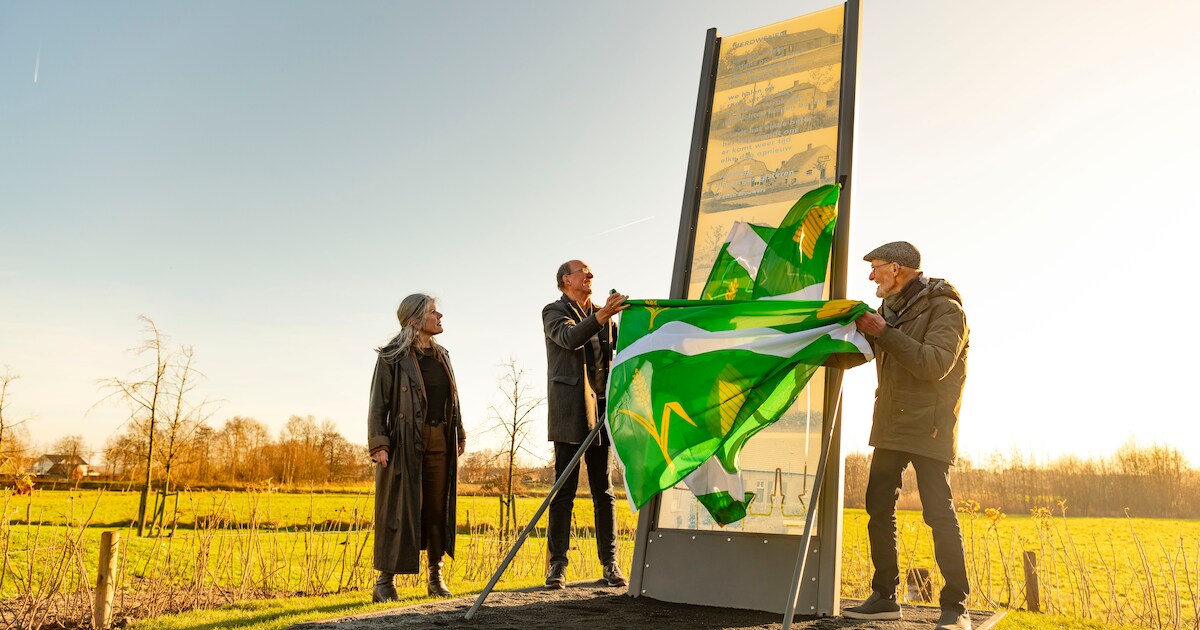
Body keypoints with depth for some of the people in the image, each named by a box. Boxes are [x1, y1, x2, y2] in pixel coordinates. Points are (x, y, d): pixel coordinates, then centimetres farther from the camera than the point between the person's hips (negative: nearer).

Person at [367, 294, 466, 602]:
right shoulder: (392, 357, -4)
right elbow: (378, 403, -6)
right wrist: (378, 444, -15)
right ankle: (385, 582, 2)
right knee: (401, 508, -5)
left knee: (438, 507, 7)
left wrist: (459, 434, 17)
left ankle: (436, 576, 19)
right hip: (406, 443, -5)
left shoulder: (441, 355, 16)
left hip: (440, 442, 6)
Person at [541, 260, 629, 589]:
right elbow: (570, 337, -17)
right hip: (570, 411, -5)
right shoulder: (553, 312, 3)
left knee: (603, 491, 6)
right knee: (564, 490, -4)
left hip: (599, 409, 5)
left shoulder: (603, 315, 20)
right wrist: (602, 315, -31)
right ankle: (557, 565, 0)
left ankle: (610, 563, 10)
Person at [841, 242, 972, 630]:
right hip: (890, 427, 8)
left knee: (939, 513, -9)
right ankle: (884, 598, 13)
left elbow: (934, 365, -23)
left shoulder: (946, 309, -10)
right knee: (878, 508, 5)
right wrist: (862, 328, -2)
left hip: (929, 429, -7)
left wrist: (884, 332, -26)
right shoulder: (890, 309, 13)